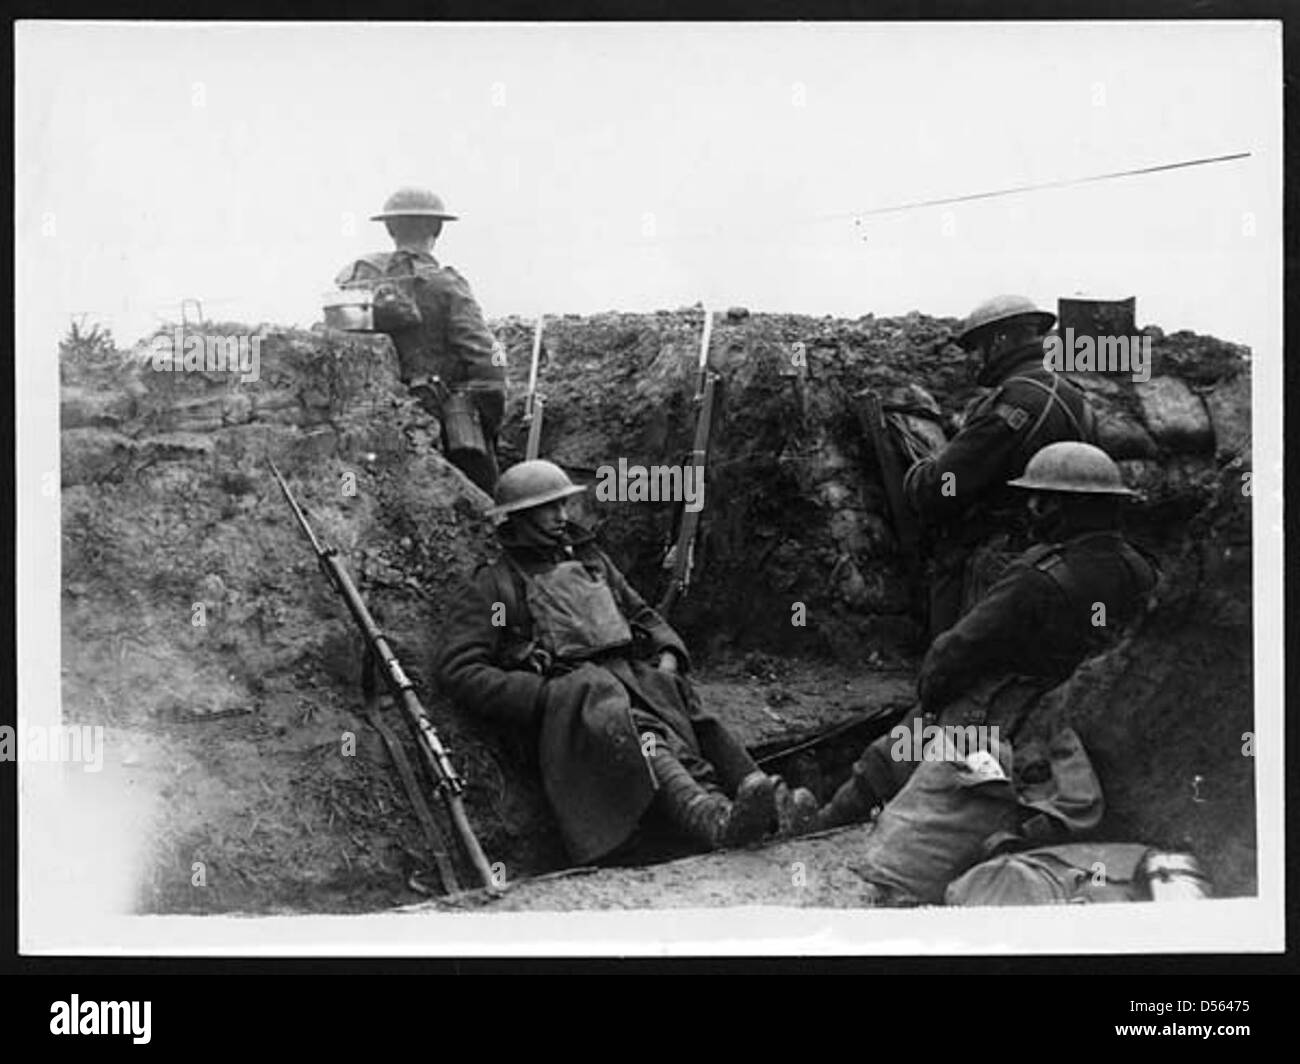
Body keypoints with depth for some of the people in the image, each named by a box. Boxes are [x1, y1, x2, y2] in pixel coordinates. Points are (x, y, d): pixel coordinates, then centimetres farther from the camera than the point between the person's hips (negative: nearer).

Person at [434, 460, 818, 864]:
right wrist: (541, 695, -10)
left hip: (631, 676, 6)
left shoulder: (590, 560, 30)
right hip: (569, 691, -6)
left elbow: (642, 614, 35)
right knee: (639, 735, -37)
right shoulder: (494, 584, 11)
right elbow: (458, 669, 1)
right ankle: (713, 821, -61)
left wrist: (667, 655, 11)